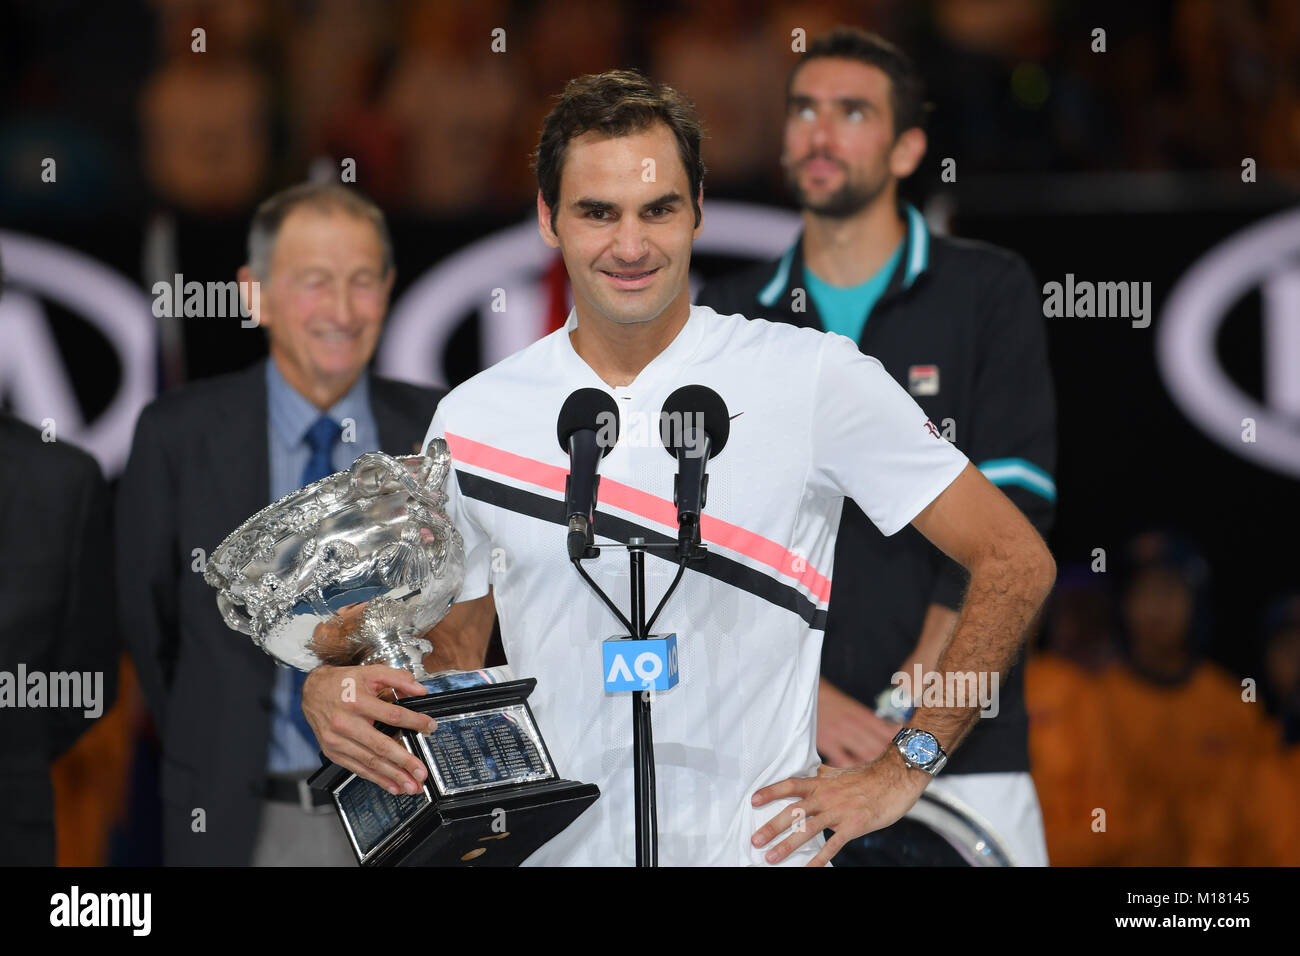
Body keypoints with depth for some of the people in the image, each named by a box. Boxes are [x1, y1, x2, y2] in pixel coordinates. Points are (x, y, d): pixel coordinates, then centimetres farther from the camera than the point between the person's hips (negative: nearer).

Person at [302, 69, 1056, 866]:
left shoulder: (815, 379, -1)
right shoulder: (474, 419, 8)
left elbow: (1015, 561, 2)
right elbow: (455, 640, 17)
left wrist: (905, 770, -3)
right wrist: (335, 686, -4)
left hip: (756, 849, -4)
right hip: (555, 848, 4)